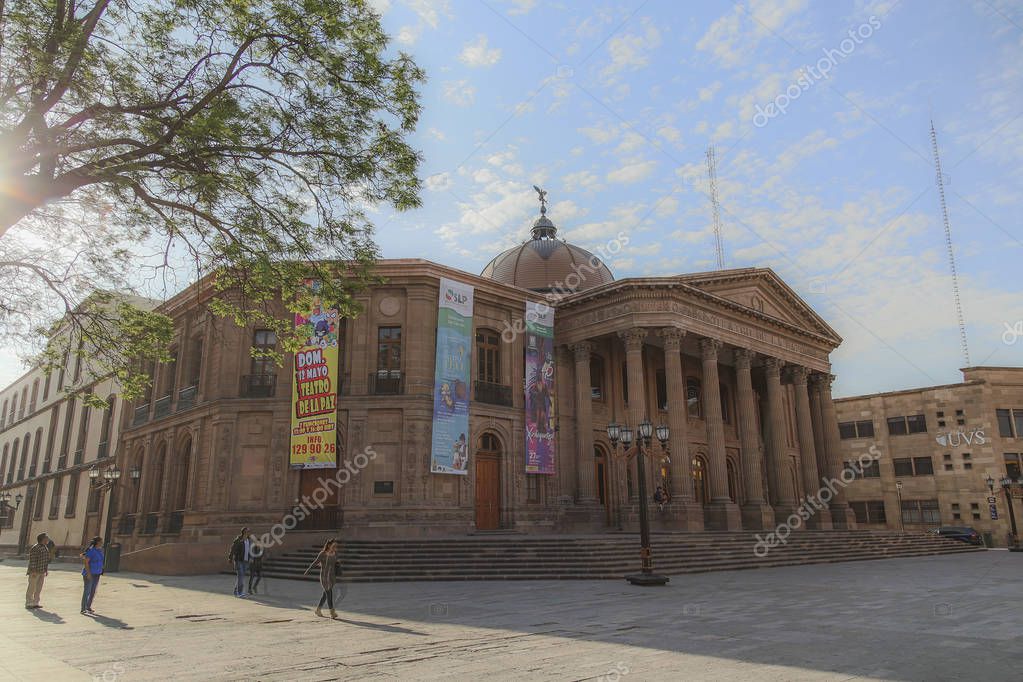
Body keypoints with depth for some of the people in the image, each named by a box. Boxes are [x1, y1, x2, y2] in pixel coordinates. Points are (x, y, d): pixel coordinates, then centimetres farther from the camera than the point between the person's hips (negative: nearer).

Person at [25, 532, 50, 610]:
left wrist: (46, 570, 16)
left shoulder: (45, 548, 11)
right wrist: (33, 571, -22)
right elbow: (32, 560, -19)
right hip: (35, 571, -8)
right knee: (32, 587, -2)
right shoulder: (34, 548, -15)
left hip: (42, 571, 8)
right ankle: (28, 604, 5)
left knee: (38, 588, 8)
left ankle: (35, 603, 13)